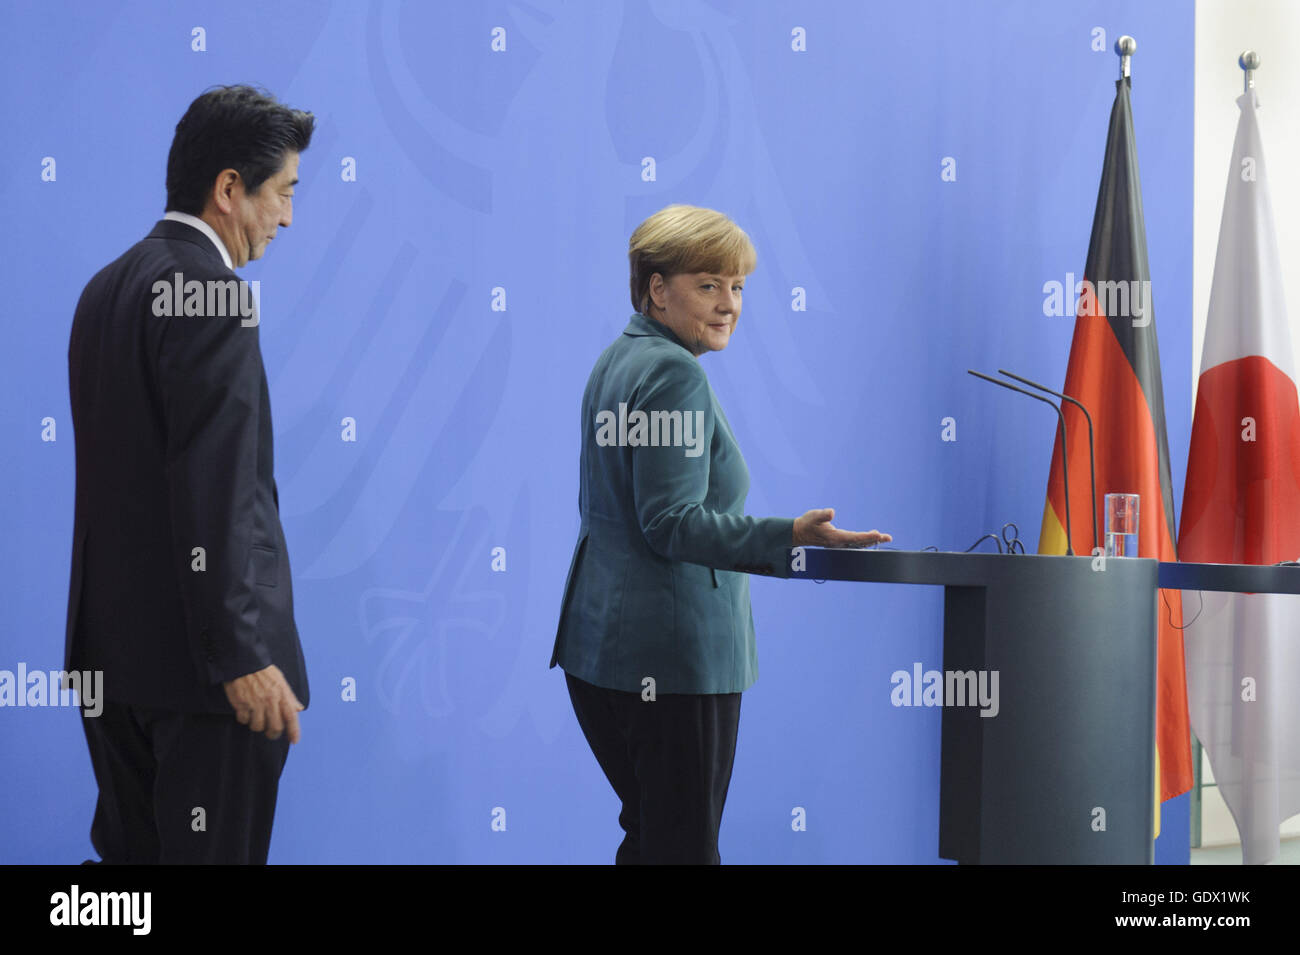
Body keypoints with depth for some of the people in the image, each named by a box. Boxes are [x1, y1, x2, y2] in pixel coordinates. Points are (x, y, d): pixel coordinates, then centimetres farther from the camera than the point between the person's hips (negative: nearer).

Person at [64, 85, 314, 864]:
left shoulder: (108, 286, 13)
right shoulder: (211, 291, -15)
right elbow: (214, 491, -21)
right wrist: (242, 653, -20)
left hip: (111, 647, 9)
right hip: (199, 654, -9)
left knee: (129, 847, 15)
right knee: (213, 849, -3)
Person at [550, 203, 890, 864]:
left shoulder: (616, 361, 15)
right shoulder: (676, 373, -15)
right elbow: (672, 523, -22)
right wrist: (791, 536, -29)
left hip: (597, 642, 10)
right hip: (672, 649, -10)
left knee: (649, 834, 17)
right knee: (685, 846, -5)